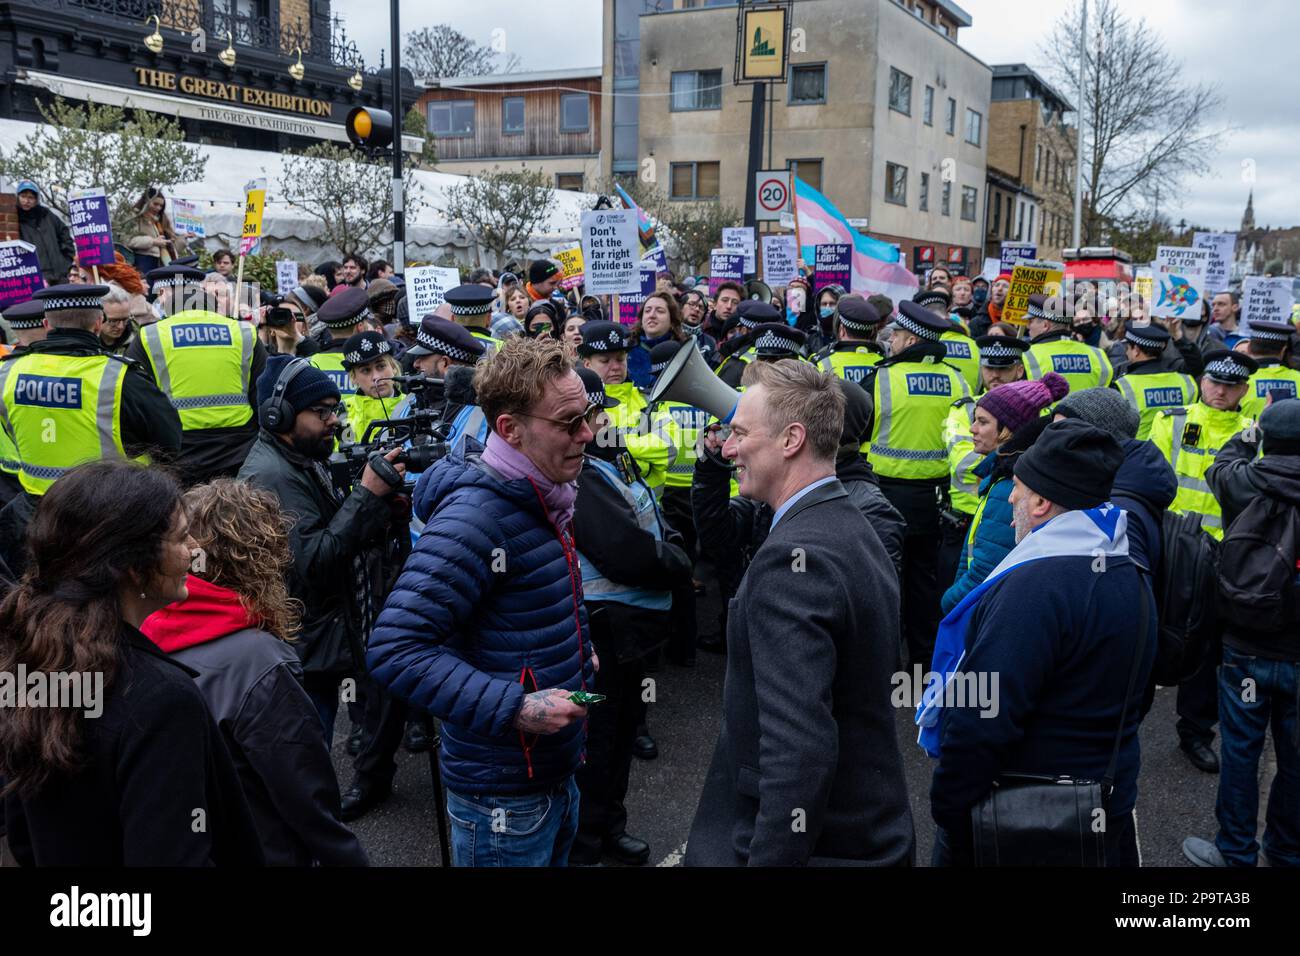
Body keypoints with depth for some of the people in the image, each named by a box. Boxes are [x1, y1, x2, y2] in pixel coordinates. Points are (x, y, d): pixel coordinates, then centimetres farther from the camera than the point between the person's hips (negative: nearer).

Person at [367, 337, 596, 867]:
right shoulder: (475, 514, -25)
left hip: (556, 773, 9)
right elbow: (395, 651, -30)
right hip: (503, 800, -9)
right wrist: (514, 708, -31)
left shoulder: (539, 498, 5)